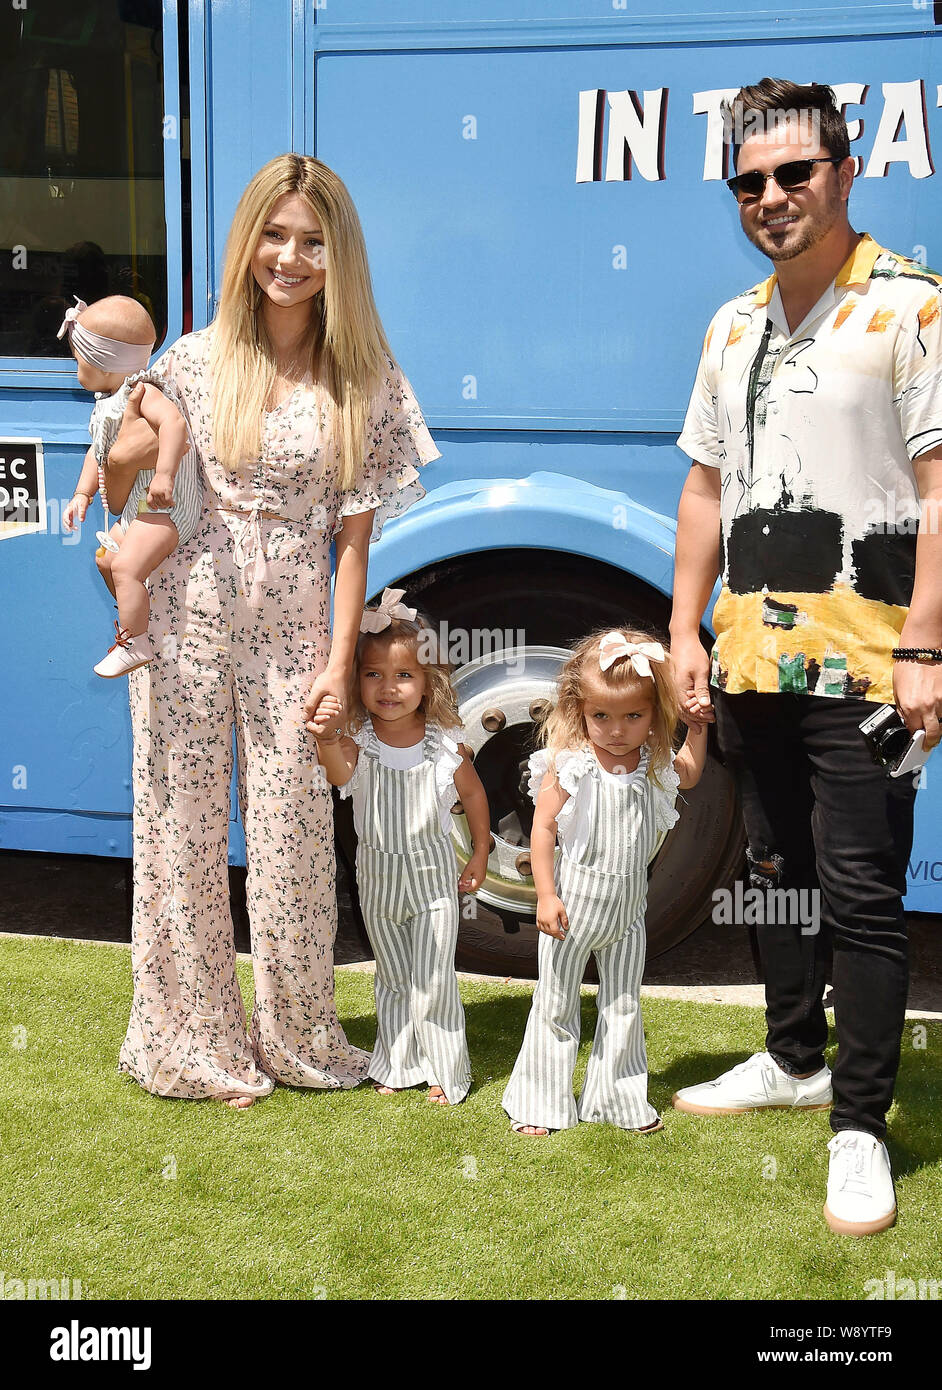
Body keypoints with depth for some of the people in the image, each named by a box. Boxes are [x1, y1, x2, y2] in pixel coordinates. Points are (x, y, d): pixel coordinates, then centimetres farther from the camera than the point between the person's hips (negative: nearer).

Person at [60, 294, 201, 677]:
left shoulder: (142, 393, -19)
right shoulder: (107, 402, 12)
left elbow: (174, 421, -38)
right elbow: (97, 452, 23)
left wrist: (164, 474, -45)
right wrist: (82, 494, 14)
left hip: (167, 505, -11)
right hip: (138, 508, 11)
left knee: (126, 566, -22)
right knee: (106, 556, 22)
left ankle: (134, 644, -12)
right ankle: (136, 615, 42)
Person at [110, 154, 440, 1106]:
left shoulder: (364, 380, 2)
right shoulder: (194, 363, 2)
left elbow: (354, 532, 1)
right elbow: (120, 476, 9)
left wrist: (339, 660, -4)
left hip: (292, 632, 0)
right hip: (188, 620, 0)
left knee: (291, 835, 4)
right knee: (183, 829, 5)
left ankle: (296, 1041, 25)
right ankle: (196, 1044, 21)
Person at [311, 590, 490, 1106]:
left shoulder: (445, 746, -13)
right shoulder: (358, 742, -16)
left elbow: (474, 795, 4)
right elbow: (340, 772, -39)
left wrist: (480, 855, 7)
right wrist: (326, 738, -61)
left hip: (432, 876, -1)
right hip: (378, 879, 2)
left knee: (433, 982, 3)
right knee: (392, 981, 17)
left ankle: (445, 1072, 21)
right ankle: (397, 1066, 32)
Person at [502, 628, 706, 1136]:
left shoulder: (653, 764, -2)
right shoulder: (569, 764, -17)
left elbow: (689, 774, 20)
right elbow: (543, 828, -15)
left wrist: (700, 724, 8)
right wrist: (546, 895, -19)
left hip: (628, 904, 4)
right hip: (575, 901, -4)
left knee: (623, 1004, 14)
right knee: (556, 1004, 7)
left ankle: (618, 1097, 29)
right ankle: (541, 1102, 20)